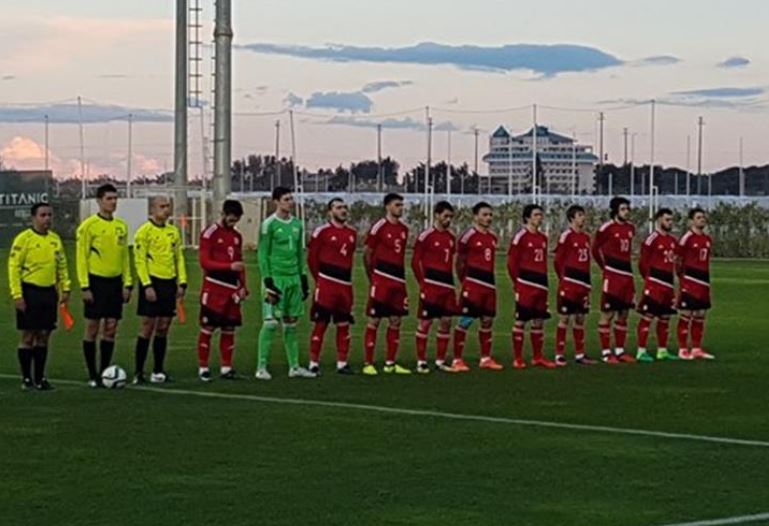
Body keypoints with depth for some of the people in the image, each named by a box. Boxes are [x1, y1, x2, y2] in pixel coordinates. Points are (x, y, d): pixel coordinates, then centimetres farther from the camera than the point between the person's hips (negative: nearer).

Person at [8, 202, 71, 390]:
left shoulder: (55, 239, 10)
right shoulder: (23, 239, -8)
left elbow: (62, 265, 17)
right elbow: (14, 267, -10)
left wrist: (65, 288, 9)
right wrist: (17, 295, -15)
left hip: (49, 291, 5)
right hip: (29, 291, -5)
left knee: (44, 336, 8)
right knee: (28, 336, -1)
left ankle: (40, 378, 16)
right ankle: (27, 379, 8)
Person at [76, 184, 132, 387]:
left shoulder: (121, 226, 9)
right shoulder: (89, 225, -7)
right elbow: (81, 257, -8)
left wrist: (127, 284, 8)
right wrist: (84, 286, -12)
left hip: (115, 281, 5)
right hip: (96, 281, -5)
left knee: (111, 329, 5)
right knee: (92, 328, 0)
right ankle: (93, 375, 6)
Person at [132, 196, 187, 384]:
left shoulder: (173, 231, 13)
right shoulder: (144, 231, -6)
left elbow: (179, 258, 16)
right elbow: (139, 260, -10)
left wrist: (182, 282, 7)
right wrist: (147, 285, -16)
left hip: (169, 283, 6)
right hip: (152, 282, -6)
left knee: (163, 328, 8)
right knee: (147, 327, -6)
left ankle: (158, 371, 15)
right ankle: (138, 372, -1)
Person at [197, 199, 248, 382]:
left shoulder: (237, 236, 15)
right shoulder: (210, 234, -6)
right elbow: (204, 262, -12)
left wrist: (243, 287, 10)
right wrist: (229, 266, -21)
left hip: (232, 288, 6)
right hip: (213, 288, -6)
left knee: (229, 329, 7)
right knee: (207, 328, -3)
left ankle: (226, 367, 13)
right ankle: (203, 368, 1)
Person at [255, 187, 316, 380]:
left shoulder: (297, 225, 12)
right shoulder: (269, 225, -7)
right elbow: (263, 255, -8)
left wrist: (304, 280, 16)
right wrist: (268, 282, -14)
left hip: (293, 278, 6)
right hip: (276, 277, -6)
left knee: (291, 322, 10)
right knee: (271, 322, -9)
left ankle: (294, 367, 14)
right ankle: (261, 367, -5)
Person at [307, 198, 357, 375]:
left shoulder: (352, 233, 13)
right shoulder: (322, 232, -6)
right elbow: (311, 258, -3)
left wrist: (346, 277, 12)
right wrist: (320, 279, 0)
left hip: (345, 285, 6)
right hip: (326, 284, -6)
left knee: (343, 324, 9)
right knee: (321, 323, -4)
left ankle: (342, 363, 15)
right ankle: (314, 363, 0)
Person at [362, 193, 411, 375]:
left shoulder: (404, 229, 13)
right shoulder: (379, 227, -7)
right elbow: (367, 254, -4)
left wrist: (401, 276, 12)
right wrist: (372, 277, -2)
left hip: (398, 280, 7)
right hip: (381, 280, -7)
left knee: (395, 321, 8)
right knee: (374, 320, -3)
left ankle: (390, 364, 14)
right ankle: (368, 364, 0)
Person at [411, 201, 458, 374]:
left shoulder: (451, 237, 13)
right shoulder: (426, 236, -7)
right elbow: (415, 261, -6)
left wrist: (450, 280, 12)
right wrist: (423, 282, -8)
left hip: (447, 285, 7)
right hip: (431, 285, -7)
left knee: (446, 321, 6)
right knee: (426, 321, -3)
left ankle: (440, 361, 14)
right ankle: (421, 362, 2)